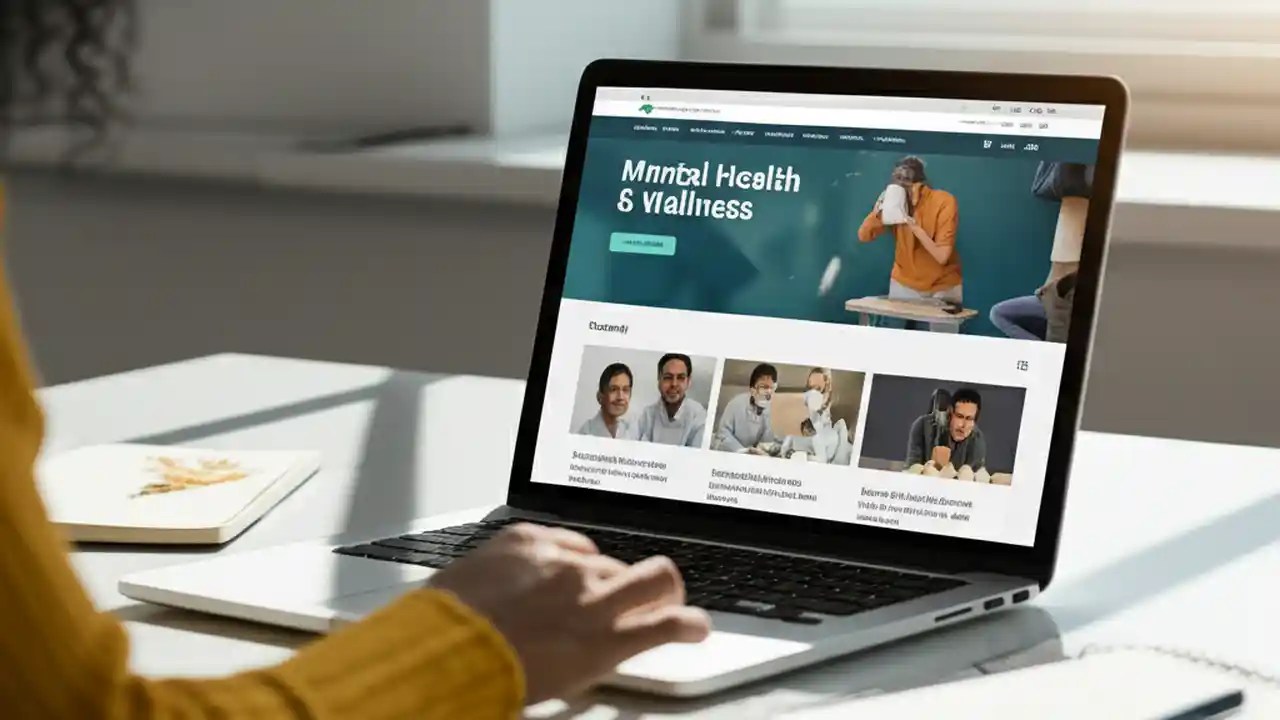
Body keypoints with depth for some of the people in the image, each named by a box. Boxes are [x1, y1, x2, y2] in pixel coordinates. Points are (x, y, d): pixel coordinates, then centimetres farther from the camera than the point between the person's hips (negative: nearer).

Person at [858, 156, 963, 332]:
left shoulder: (944, 201, -21)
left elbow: (942, 256, -23)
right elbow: (863, 236, -8)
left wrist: (915, 227, -33)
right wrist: (878, 211, -24)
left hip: (943, 285, -3)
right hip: (905, 283, 3)